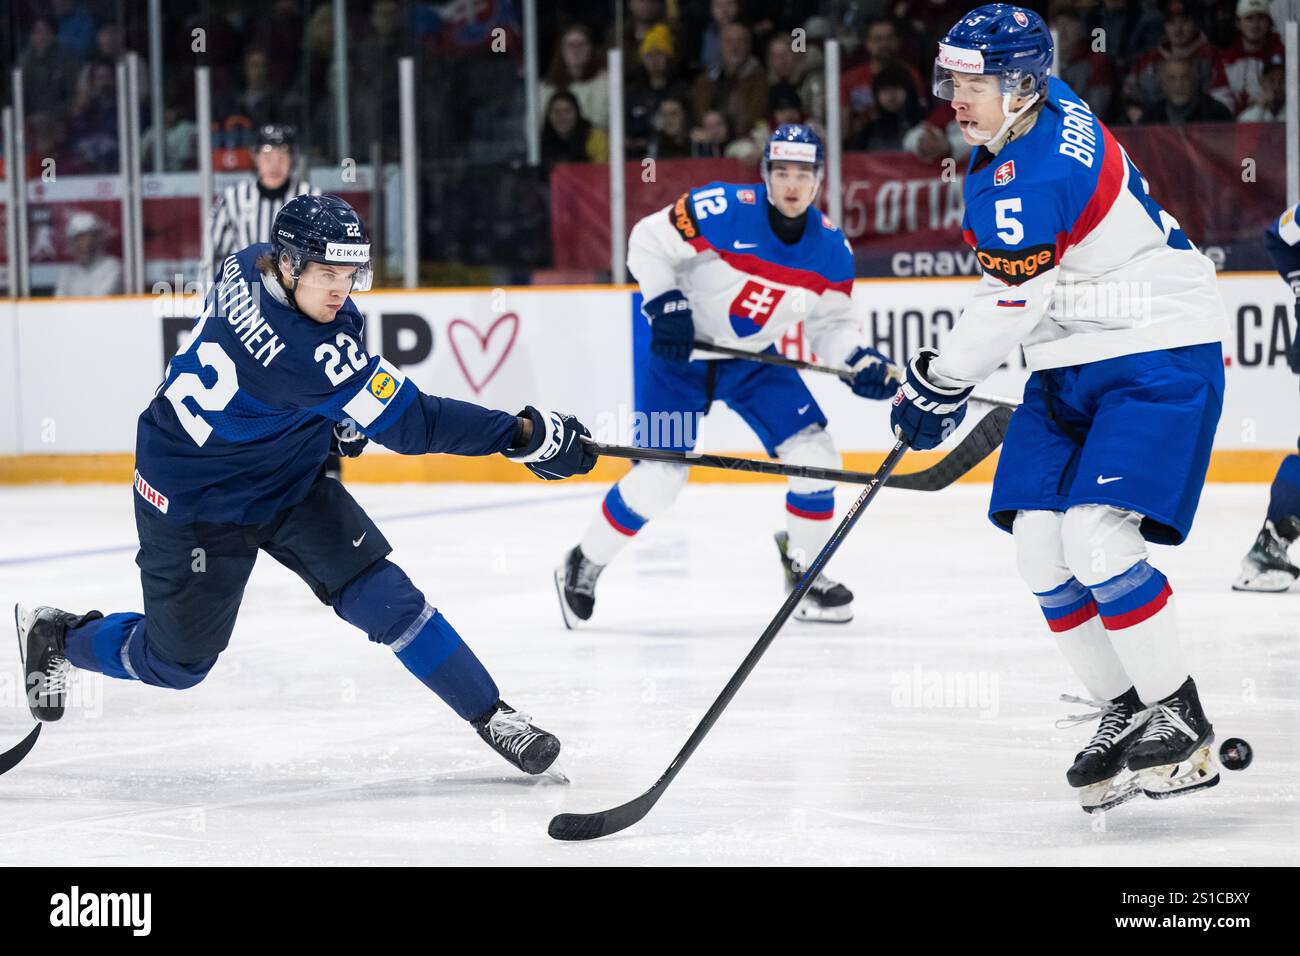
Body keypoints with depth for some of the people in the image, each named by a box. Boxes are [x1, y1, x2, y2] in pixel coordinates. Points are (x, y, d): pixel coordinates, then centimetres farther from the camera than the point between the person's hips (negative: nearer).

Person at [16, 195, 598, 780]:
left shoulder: (248, 267, -14)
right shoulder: (300, 353, -38)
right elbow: (409, 422, -36)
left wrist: (331, 412, 10)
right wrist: (525, 435, -35)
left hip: (286, 479, 8)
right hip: (193, 502, -8)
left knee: (383, 596, -6)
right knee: (177, 661, 9)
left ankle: (491, 715, -2)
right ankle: (53, 635, 36)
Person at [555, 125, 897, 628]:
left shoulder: (831, 247, -8)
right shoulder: (724, 210, -24)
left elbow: (832, 322, 2)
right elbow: (648, 242, -16)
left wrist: (861, 361, -16)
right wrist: (665, 305, -25)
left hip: (754, 360, 5)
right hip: (681, 352, -5)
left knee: (816, 457, -8)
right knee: (658, 477, -9)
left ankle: (804, 572, 11)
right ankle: (585, 564, 12)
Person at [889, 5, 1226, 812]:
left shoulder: (1036, 176, -25)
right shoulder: (1044, 113, 6)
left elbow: (1008, 304, -22)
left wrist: (939, 385, -9)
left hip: (1157, 359, -10)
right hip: (1071, 366, 10)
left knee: (1097, 538, -22)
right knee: (1041, 543, 0)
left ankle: (1182, 726, -11)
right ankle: (1124, 713, 11)